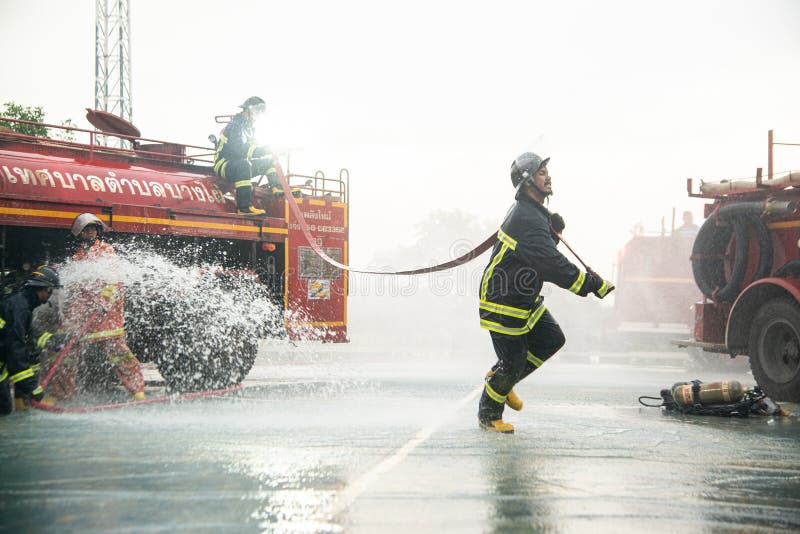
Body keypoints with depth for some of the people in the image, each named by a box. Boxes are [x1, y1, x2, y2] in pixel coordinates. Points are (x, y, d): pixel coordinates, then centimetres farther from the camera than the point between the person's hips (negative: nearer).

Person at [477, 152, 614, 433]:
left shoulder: (530, 212, 9)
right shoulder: (526, 218, -26)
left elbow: (543, 250, 16)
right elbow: (551, 265, -32)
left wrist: (553, 230, -4)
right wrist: (592, 284, -30)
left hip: (525, 300, 10)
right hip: (502, 304, -10)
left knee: (552, 339, 10)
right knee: (513, 360, -1)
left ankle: (502, 379, 24)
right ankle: (488, 415, 19)